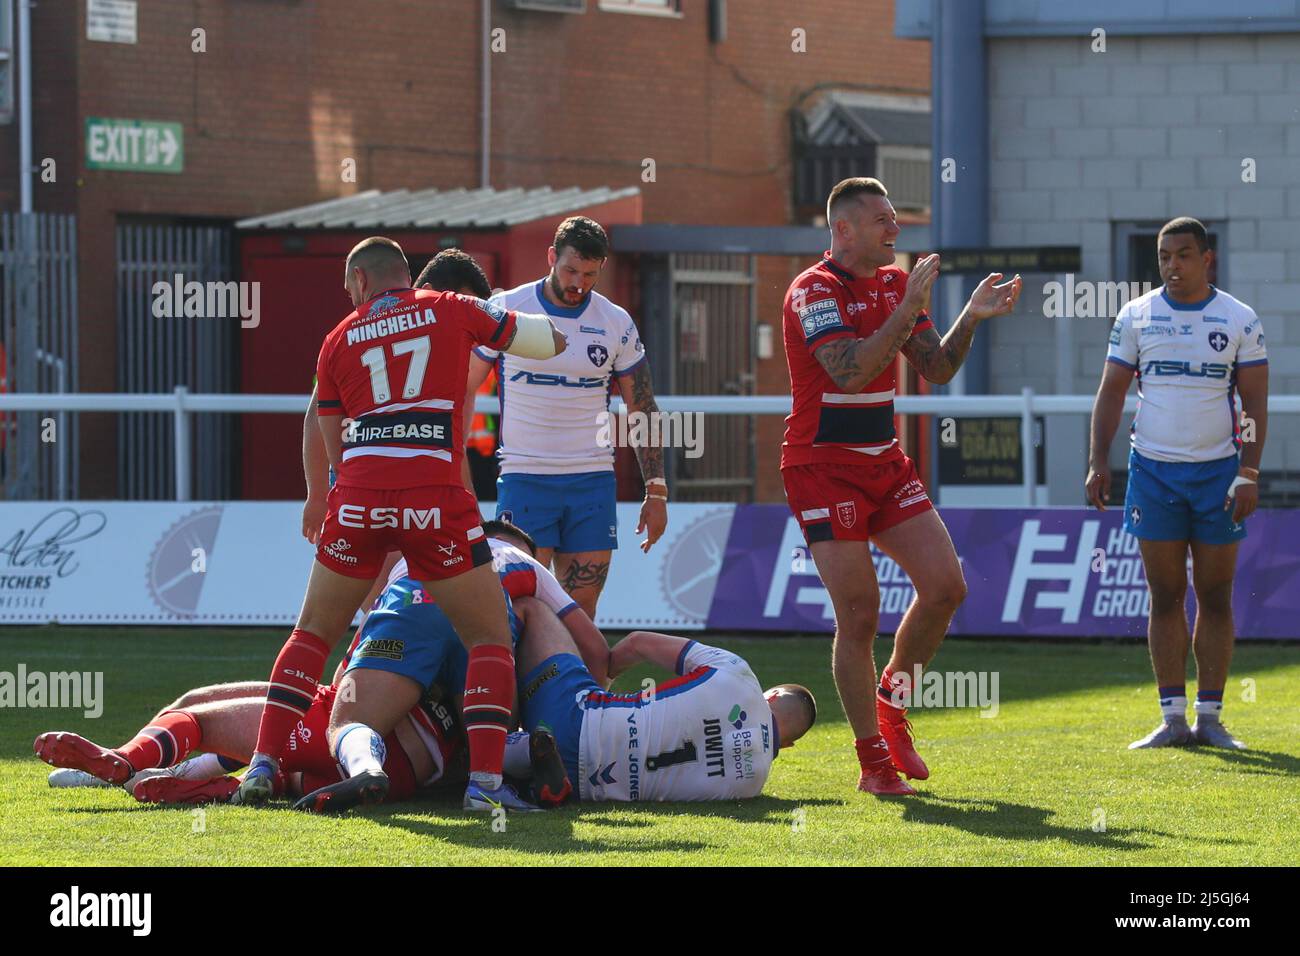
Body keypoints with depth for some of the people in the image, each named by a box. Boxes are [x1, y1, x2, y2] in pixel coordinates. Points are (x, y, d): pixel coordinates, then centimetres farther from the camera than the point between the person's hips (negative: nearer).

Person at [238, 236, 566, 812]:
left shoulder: (339, 340, 16)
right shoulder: (451, 311, 10)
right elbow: (550, 342, 19)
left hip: (358, 501, 2)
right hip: (434, 499, -2)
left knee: (313, 634, 18)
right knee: (491, 640, 6)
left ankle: (262, 765, 10)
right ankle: (484, 781, -8)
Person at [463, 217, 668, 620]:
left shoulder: (617, 325, 5)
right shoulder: (505, 310, -1)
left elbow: (642, 409, 11)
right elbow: (464, 392, 5)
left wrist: (656, 490, 6)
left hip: (593, 482, 2)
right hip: (523, 478, -2)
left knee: (582, 612, 0)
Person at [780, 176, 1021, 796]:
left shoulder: (896, 283, 11)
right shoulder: (814, 291, -13)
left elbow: (936, 368, 13)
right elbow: (851, 372, -26)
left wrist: (972, 317, -2)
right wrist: (908, 309, -27)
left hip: (884, 462, 7)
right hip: (823, 466, -7)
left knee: (945, 587, -3)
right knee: (859, 616, -9)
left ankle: (892, 700, 20)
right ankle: (874, 762, 0)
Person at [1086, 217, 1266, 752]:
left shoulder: (1240, 320, 1)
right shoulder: (1137, 316, 5)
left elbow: (1255, 402, 0)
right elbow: (1111, 392, 8)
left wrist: (1249, 474, -9)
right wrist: (1098, 462, -2)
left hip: (1218, 471, -1)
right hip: (1153, 469, 1)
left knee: (1215, 597, 1)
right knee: (1165, 597, 0)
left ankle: (1210, 717, 5)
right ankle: (1173, 718, 2)